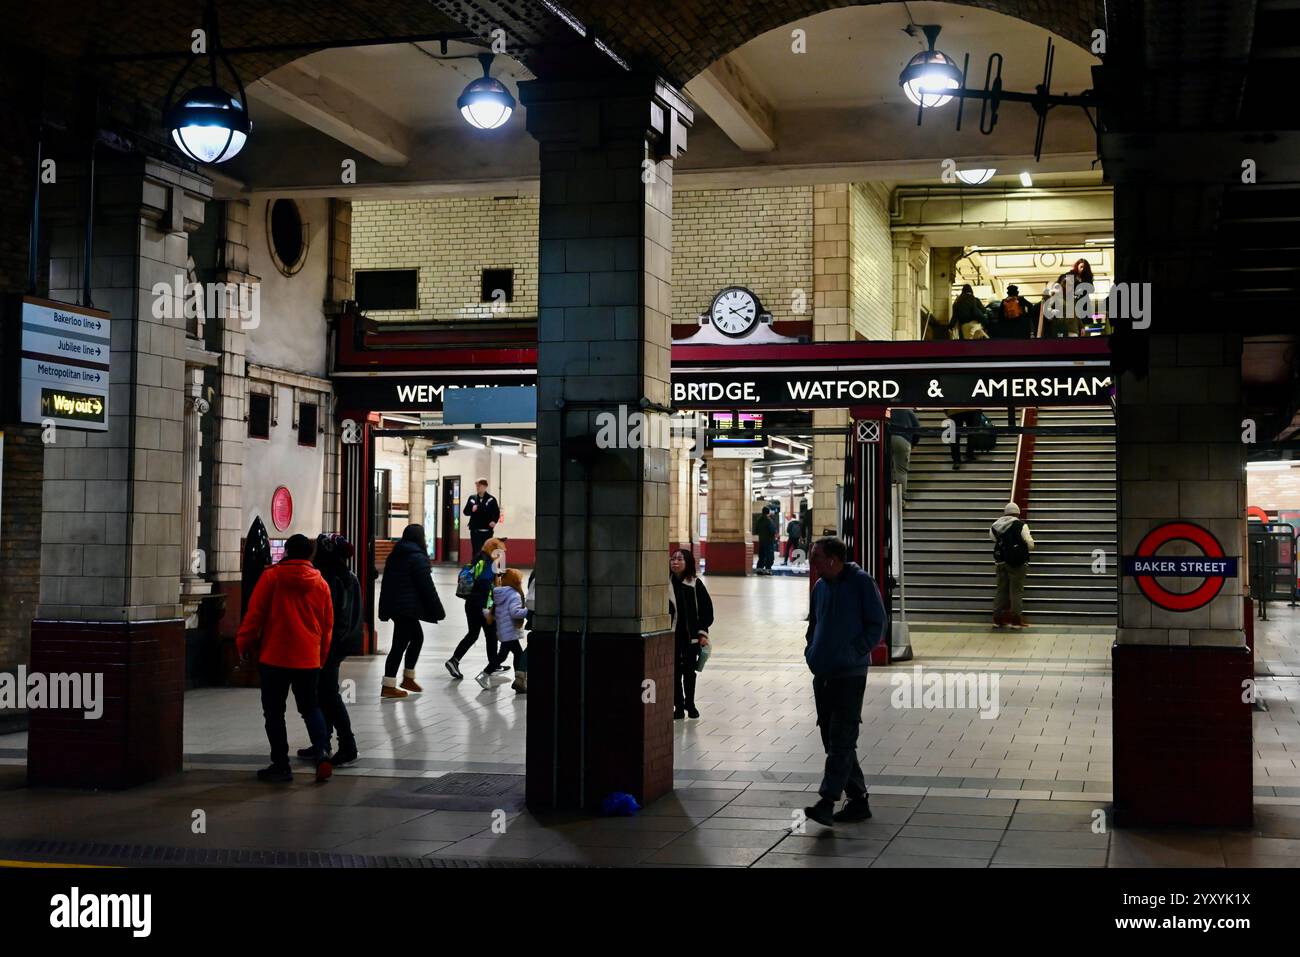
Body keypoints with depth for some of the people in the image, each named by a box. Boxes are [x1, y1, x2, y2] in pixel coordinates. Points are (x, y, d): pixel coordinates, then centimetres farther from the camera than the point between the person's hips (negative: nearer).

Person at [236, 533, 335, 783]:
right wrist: (321, 655, 23)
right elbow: (327, 625, 11)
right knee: (311, 708, 16)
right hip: (309, 659, 3)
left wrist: (243, 643, 5)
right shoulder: (320, 583, 6)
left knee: (274, 712, 7)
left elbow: (254, 613, -8)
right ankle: (322, 753, -4)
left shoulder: (272, 577, -6)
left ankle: (281, 765, 8)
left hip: (275, 657, -3)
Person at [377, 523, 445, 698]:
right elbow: (427, 586, -14)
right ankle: (388, 687, -6)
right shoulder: (418, 557, -12)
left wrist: (385, 609, 21)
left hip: (393, 605, 9)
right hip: (408, 607, -9)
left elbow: (387, 582, 17)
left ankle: (408, 678, 24)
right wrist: (437, 610, -8)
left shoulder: (394, 555, 14)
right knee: (400, 644, -6)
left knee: (417, 637, 21)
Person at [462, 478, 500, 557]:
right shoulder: (472, 498, 9)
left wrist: (494, 521, -23)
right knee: (476, 551, 0)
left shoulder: (491, 499, -2)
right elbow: (466, 511, 11)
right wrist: (472, 509, -10)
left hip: (487, 530, -2)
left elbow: (497, 513, -4)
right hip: (475, 530, 2)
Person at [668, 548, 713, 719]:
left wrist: (703, 633, -2)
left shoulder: (696, 585, -2)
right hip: (672, 636, 0)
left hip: (691, 636, 0)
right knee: (675, 671, 4)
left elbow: (706, 609, 2)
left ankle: (690, 704, 24)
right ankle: (679, 706, 15)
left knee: (689, 671, 9)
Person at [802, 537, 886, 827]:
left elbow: (876, 626, -8)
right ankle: (858, 799, 19)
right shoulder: (820, 587, 12)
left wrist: (853, 652, -15)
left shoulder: (861, 582, -7)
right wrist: (811, 652, 8)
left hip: (850, 674, -8)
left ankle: (827, 802, -18)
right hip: (822, 673, 8)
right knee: (832, 739, 10)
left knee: (841, 740, -11)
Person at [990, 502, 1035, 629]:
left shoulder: (996, 526, 1)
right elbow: (1030, 544, -14)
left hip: (1000, 562, 5)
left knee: (1001, 589, 13)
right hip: (1017, 562, -5)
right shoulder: (1021, 525, -12)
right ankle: (1016, 620, 3)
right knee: (1016, 590, 2)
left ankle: (997, 619, 17)